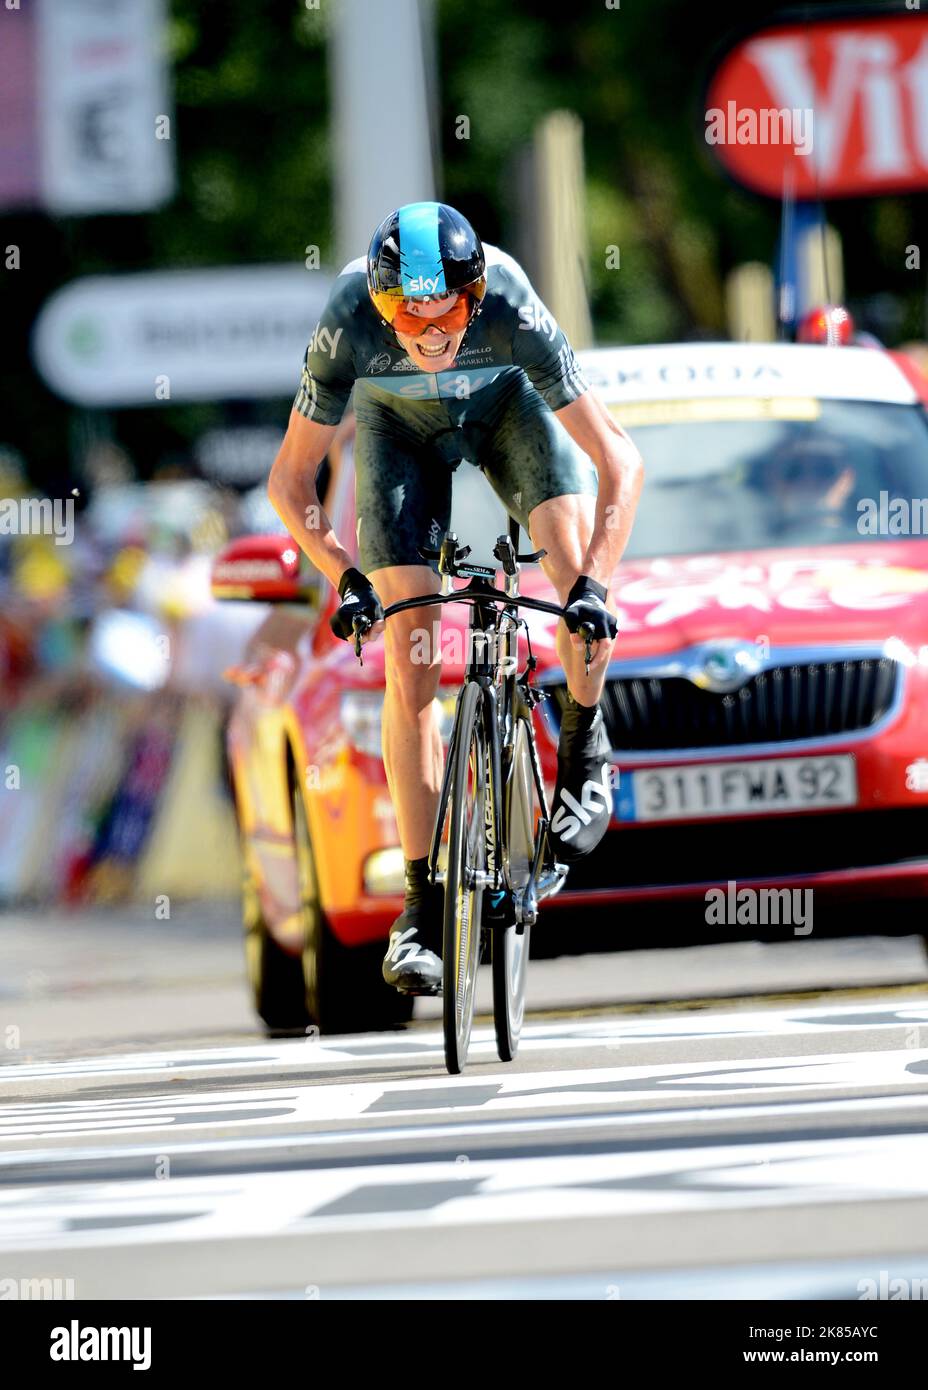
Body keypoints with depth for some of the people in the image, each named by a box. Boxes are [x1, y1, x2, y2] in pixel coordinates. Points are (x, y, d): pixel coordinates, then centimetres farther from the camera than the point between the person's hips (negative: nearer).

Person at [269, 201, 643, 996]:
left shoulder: (511, 310, -39)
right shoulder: (348, 324, -36)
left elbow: (619, 460, -36)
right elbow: (290, 482, -25)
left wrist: (595, 583, -46)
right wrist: (344, 577, -38)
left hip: (506, 403, 0)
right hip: (400, 425, 0)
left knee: (577, 560, -29)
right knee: (410, 669, -9)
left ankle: (584, 744, 0)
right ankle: (423, 902, -3)